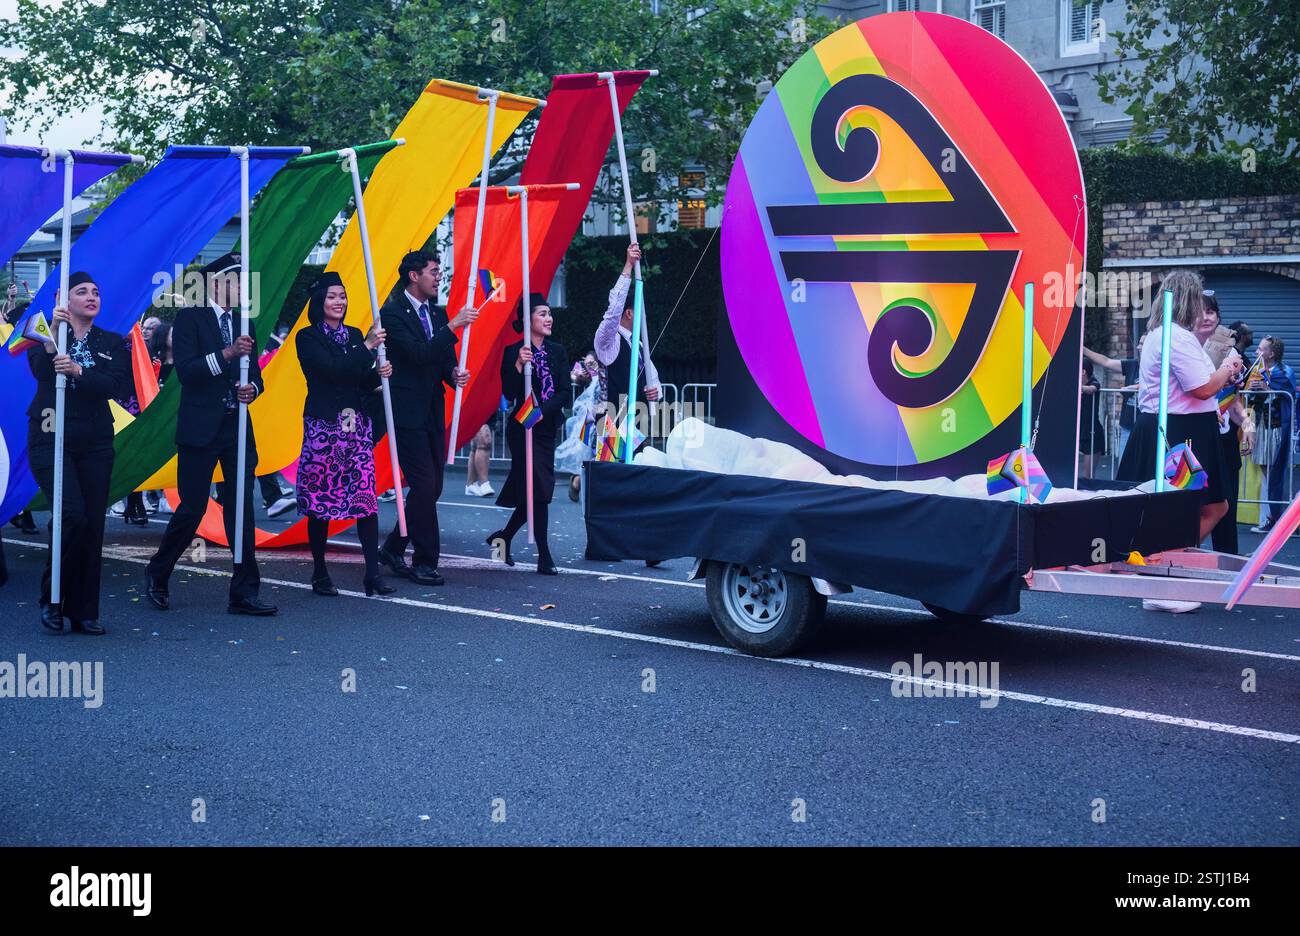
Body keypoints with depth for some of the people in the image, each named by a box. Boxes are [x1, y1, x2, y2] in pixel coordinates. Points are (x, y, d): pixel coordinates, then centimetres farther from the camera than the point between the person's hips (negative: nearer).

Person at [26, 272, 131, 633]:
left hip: (94, 444, 3)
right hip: (50, 440, -3)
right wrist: (54, 334, -22)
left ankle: (84, 611, 10)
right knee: (72, 515, -18)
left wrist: (77, 370, -18)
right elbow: (40, 372, -13)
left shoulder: (113, 343, 12)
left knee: (93, 525, 0)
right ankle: (51, 600, 1)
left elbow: (119, 386, -5)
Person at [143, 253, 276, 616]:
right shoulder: (190, 318, -3)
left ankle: (245, 593, 2)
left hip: (237, 427, 5)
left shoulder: (242, 322, 15)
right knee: (192, 508, -1)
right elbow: (186, 371, -14)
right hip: (201, 429, -5)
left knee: (242, 509, 0)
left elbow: (255, 373, 18)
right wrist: (226, 354, -23)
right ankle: (157, 575, 22)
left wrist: (252, 387, -4)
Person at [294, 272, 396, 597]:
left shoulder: (355, 335, 16)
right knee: (320, 499, -1)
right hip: (323, 425, -4)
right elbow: (331, 369, -16)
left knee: (367, 497, -4)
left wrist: (379, 374, -6)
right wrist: (368, 347, -13)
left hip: (358, 425, 4)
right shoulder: (308, 337, 0)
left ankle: (373, 573, -4)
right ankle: (319, 575, 10)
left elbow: (363, 383, 15)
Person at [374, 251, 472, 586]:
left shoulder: (437, 314, 14)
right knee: (424, 485, -9)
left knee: (432, 487, 10)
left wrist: (454, 374, -5)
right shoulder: (393, 314, -10)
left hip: (433, 413, 8)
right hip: (407, 413, -8)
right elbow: (419, 354, -22)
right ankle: (424, 562, 1)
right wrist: (454, 325, -23)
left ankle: (393, 548, 24)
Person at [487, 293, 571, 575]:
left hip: (547, 427, 6)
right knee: (538, 489, -9)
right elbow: (509, 394, -14)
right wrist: (519, 365, -28)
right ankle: (544, 557, -5)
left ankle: (504, 536, 30)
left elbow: (564, 391, 1)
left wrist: (543, 411, -14)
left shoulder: (557, 351, 7)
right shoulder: (513, 352, -7)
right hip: (522, 428, -6)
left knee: (532, 491, 10)